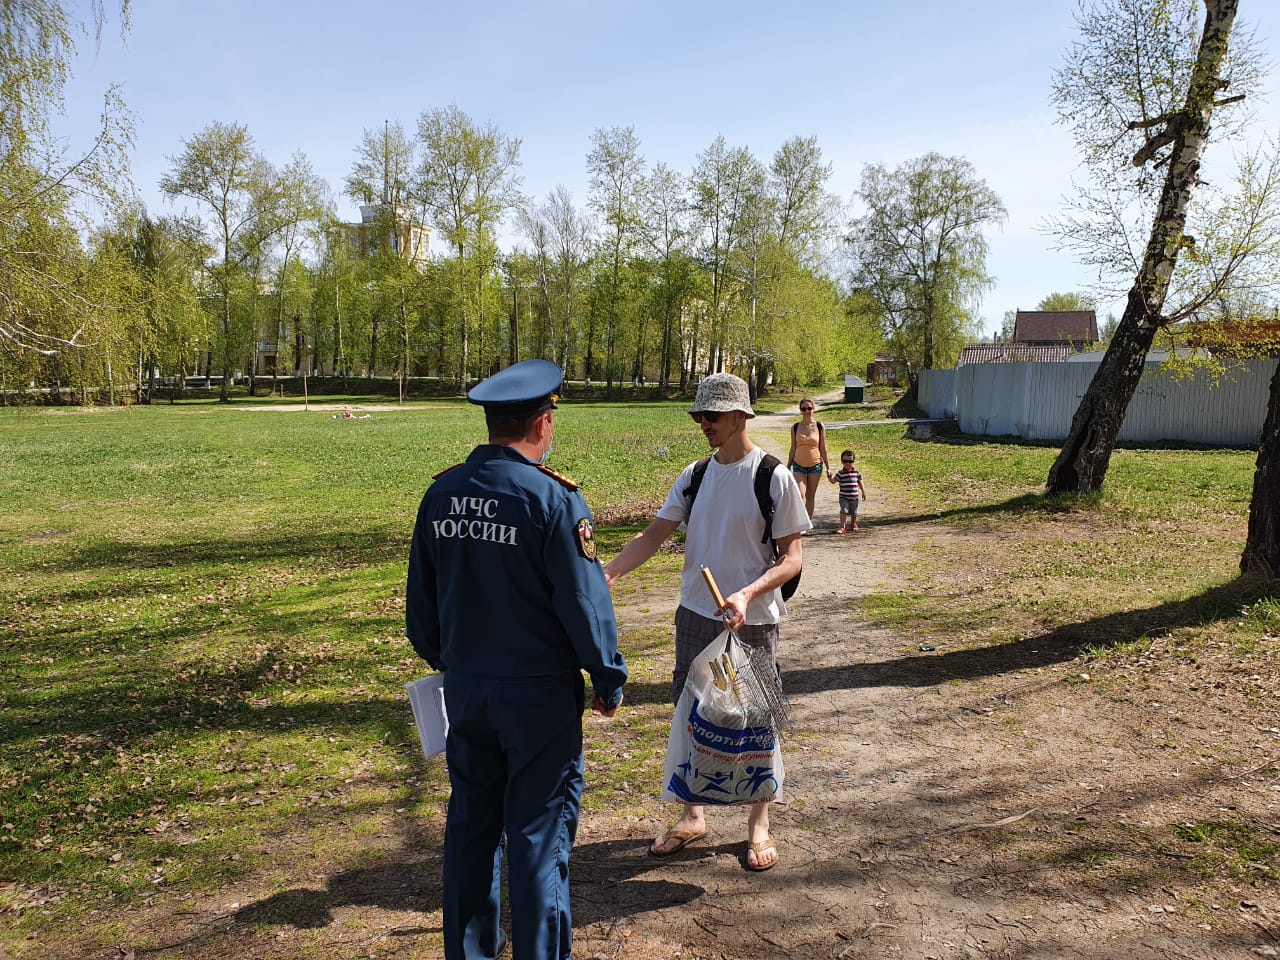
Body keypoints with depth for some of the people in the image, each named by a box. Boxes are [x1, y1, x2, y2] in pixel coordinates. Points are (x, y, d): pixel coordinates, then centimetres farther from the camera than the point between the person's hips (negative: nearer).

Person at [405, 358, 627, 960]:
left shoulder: (441, 493, 1)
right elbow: (585, 602, -15)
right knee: (539, 831, 7)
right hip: (539, 692, -5)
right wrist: (609, 679, -2)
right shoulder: (553, 497, -18)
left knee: (471, 822, 19)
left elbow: (420, 599, 9)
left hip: (465, 686, 6)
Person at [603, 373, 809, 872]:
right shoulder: (694, 476, 4)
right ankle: (693, 816, 32)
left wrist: (747, 594, -27)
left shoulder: (774, 477, -11)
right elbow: (654, 535, -1)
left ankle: (759, 825, 29)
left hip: (752, 622, -4)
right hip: (695, 615, 5)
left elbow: (792, 557, -11)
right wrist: (607, 573, -17)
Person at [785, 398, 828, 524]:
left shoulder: (820, 427, -1)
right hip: (799, 466, 0)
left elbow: (823, 448, 3)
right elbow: (793, 449, 7)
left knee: (810, 496, 7)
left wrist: (828, 466, 2)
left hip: (815, 466, 0)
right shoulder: (795, 427, 1)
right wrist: (788, 467, 7)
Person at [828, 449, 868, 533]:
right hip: (844, 497, -3)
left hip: (854, 497, 3)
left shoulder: (856, 472, 1)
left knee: (854, 512, 15)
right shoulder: (841, 473, -6)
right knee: (844, 511, -17)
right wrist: (830, 477, -32)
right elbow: (833, 481, -12)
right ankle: (842, 527, -13)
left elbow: (860, 482, 11)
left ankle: (853, 524, 38)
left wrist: (863, 492, 13)